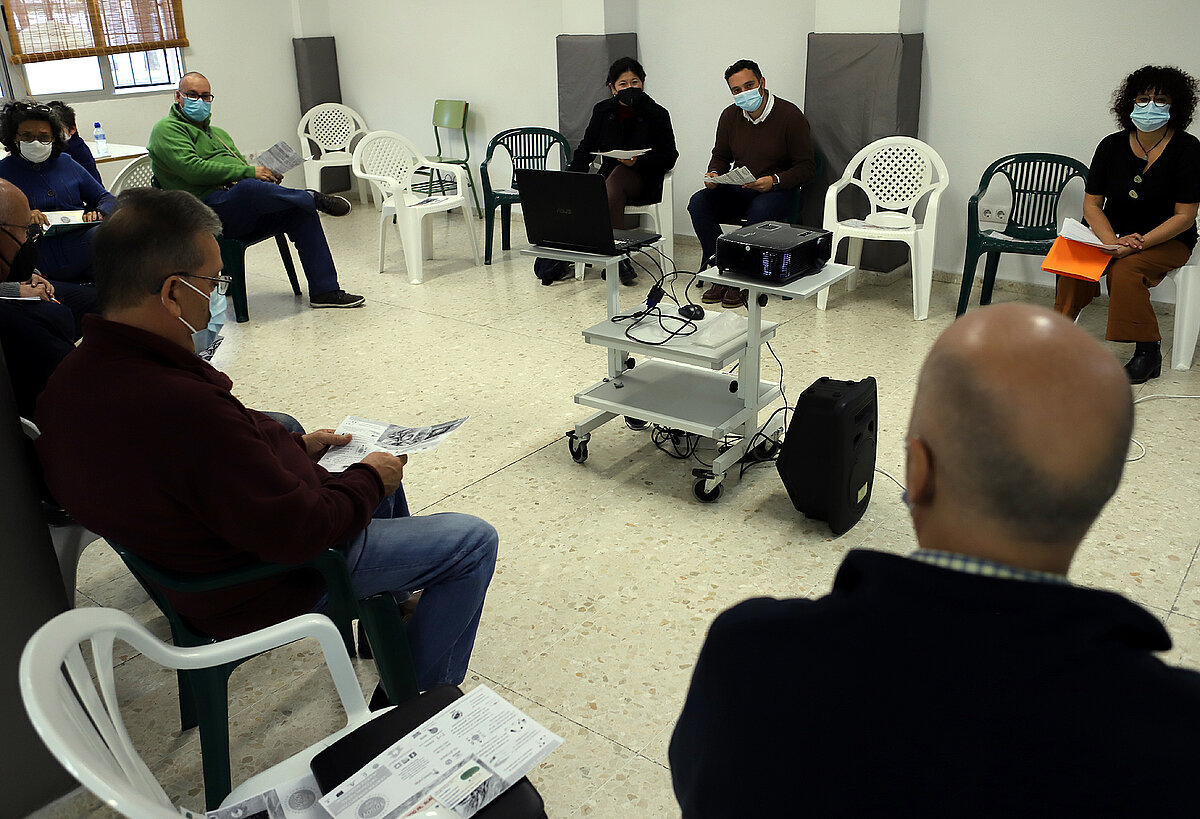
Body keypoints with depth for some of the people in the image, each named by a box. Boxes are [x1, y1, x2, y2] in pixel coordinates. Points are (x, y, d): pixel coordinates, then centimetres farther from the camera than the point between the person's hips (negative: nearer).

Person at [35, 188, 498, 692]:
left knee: (380, 468, 28)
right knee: (473, 542, 0)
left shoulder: (77, 376, -6)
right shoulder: (182, 407, -39)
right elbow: (298, 532, -30)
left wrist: (294, 447, 6)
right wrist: (368, 480, -13)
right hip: (259, 591, -10)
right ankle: (424, 698, 16)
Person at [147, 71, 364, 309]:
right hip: (209, 205, -8)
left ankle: (324, 291, -16)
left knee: (301, 212, -16)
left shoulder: (219, 134, 32)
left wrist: (267, 175, 2)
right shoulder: (166, 130, 5)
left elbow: (242, 167, 28)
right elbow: (193, 169, -12)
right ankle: (314, 198, -16)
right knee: (248, 187, -40)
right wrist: (249, 172, -15)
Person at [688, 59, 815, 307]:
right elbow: (720, 155, 18)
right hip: (738, 189, 5)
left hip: (777, 191, -5)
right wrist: (714, 174, -6)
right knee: (699, 203, -21)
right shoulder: (730, 116, 5)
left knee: (759, 211, -39)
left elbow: (806, 166, -9)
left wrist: (774, 180, -25)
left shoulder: (790, 115, -10)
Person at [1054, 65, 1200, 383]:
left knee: (1124, 269, -33)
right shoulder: (1112, 145, -1)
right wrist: (1111, 241, -20)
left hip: (1169, 240, -3)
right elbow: (1091, 204, -2)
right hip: (1114, 233, 3)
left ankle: (1148, 351, -19)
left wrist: (1139, 243, -26)